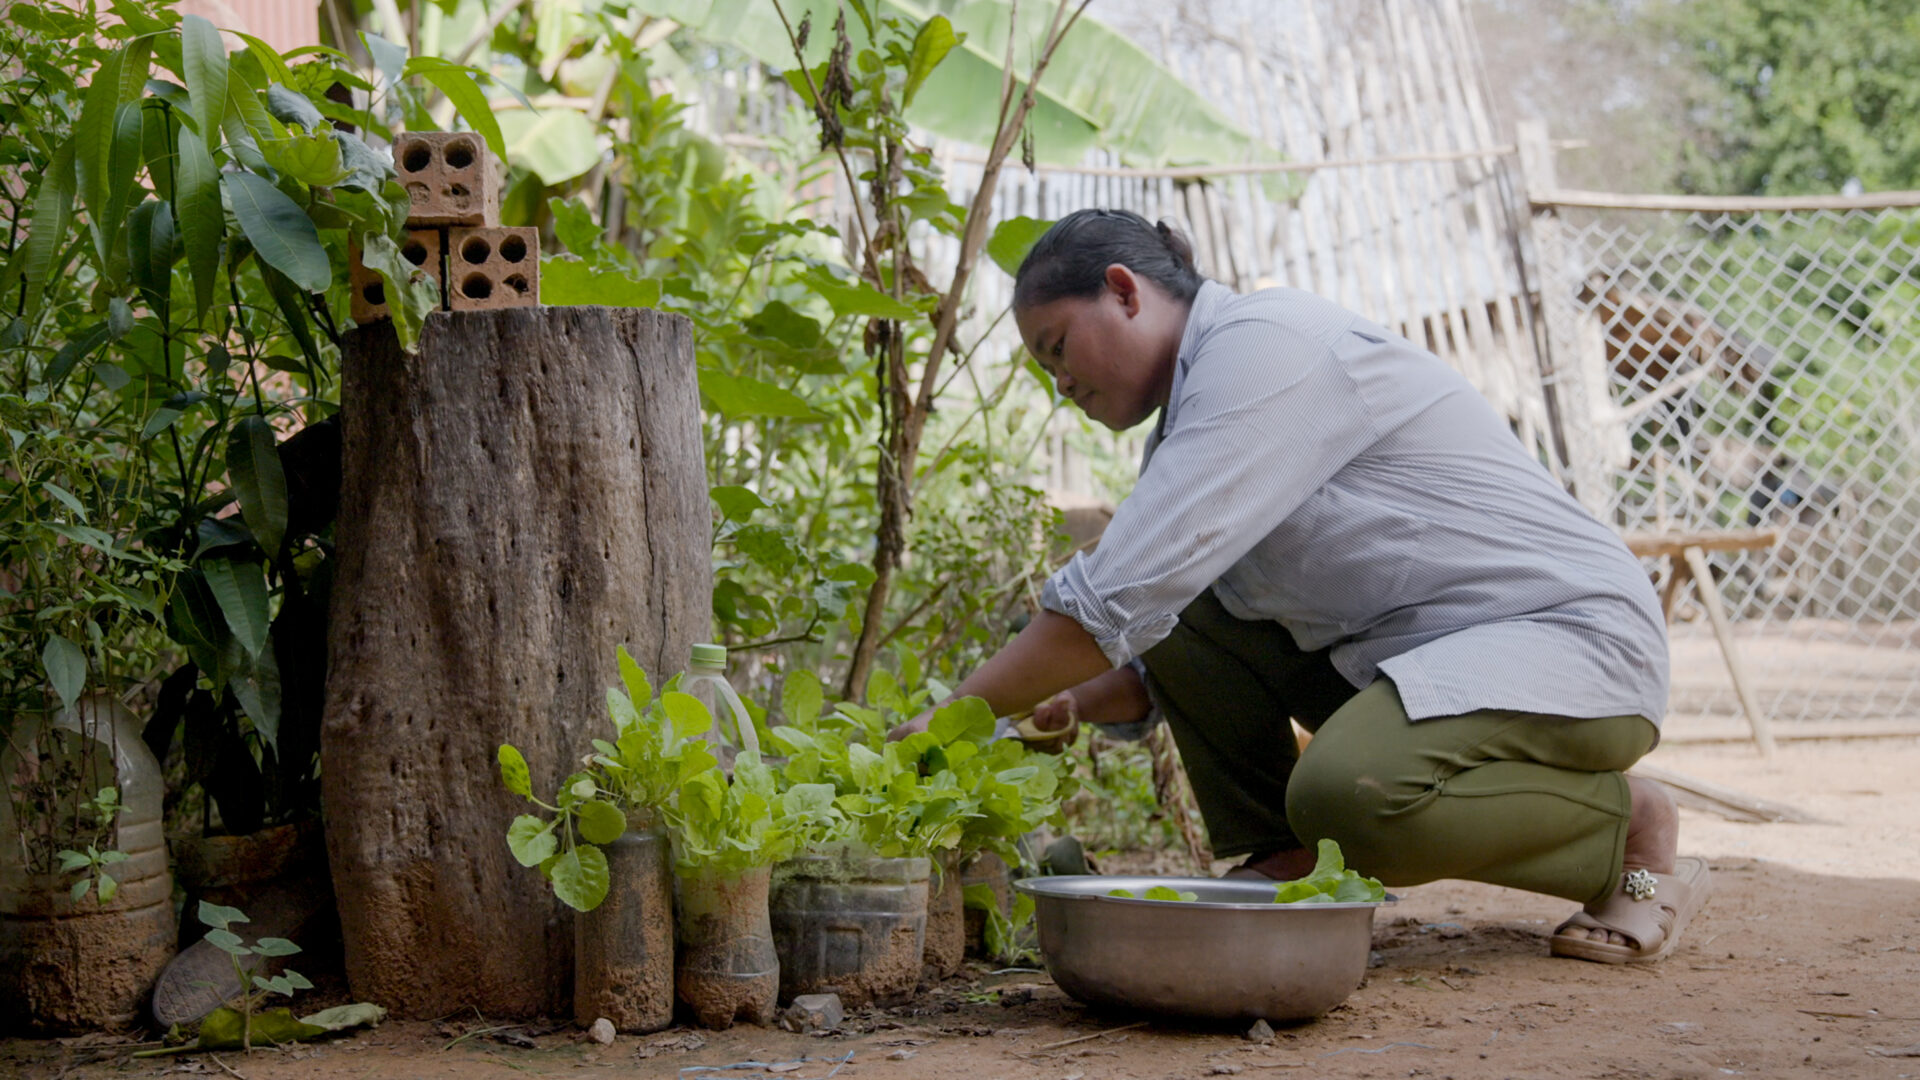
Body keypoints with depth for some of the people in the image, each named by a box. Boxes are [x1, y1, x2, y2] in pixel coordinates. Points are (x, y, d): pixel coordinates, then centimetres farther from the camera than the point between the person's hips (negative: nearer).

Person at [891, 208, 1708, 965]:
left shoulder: (1265, 345, -17)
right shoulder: (1195, 409, 14)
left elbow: (1124, 592, -24)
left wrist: (960, 716, -18)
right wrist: (1075, 704, -6)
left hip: (1572, 638, -9)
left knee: (1349, 794, -34)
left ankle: (1629, 824, -8)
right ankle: (1278, 869, 3)